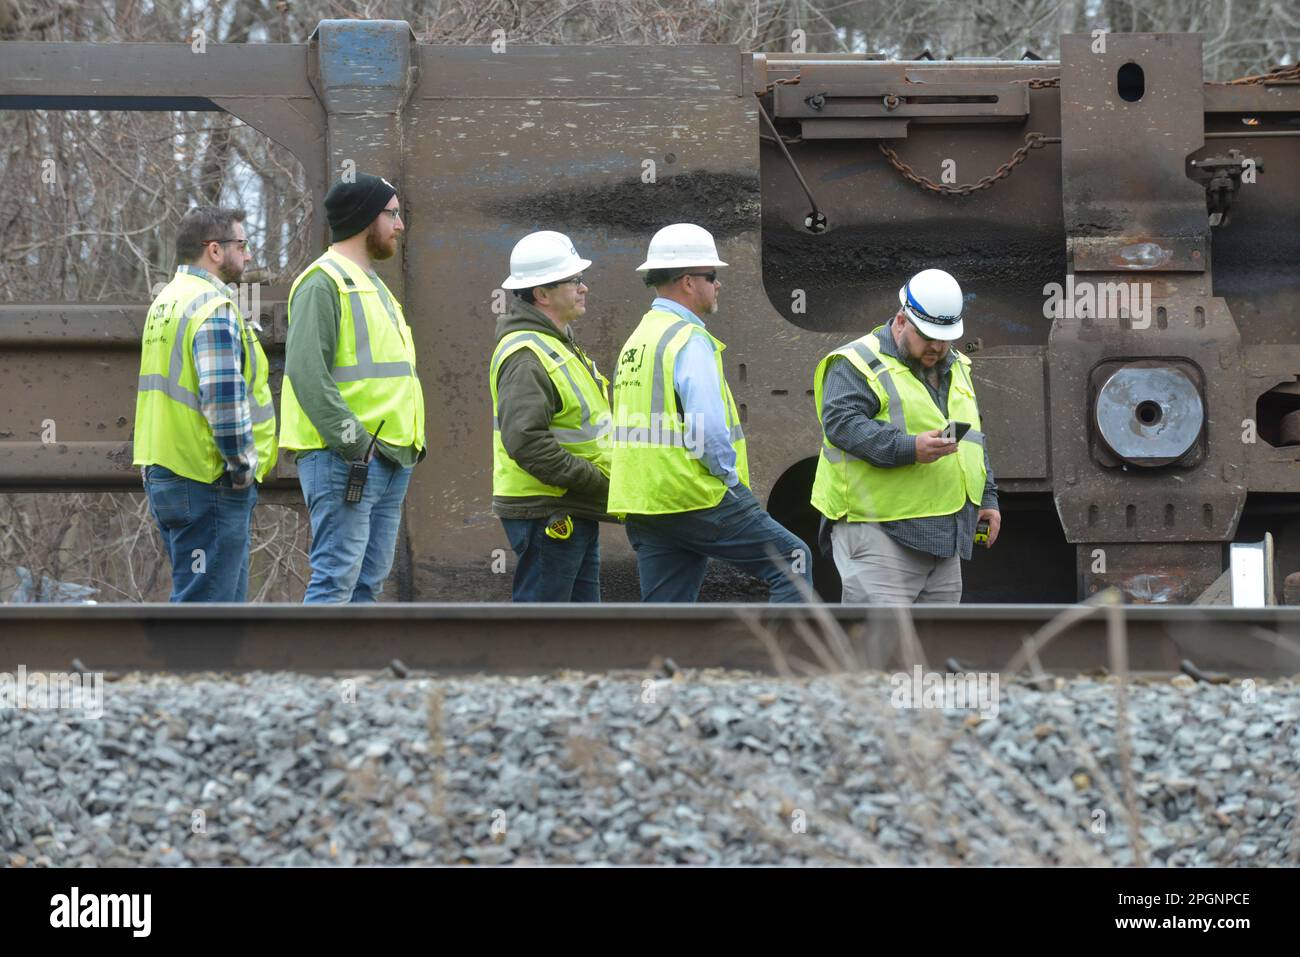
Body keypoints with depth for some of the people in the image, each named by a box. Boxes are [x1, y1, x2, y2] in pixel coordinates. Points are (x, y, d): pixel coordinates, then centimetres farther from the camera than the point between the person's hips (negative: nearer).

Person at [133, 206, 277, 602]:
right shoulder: (213, 308, -15)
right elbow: (225, 396, -24)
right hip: (209, 483, -10)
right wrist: (244, 463, -13)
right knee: (203, 602, -7)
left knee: (227, 598, 17)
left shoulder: (167, 302, 17)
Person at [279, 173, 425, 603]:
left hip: (390, 460, 10)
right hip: (343, 460, -10)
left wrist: (408, 446, 16)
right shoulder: (323, 283, -10)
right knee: (336, 581, -12)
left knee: (368, 580, 11)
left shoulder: (373, 285, 23)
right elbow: (307, 372, -20)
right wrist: (352, 442, -22)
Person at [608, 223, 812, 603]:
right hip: (697, 500, -9)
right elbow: (709, 429, -21)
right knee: (792, 561, 4)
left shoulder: (635, 342, 18)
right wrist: (730, 476, -7)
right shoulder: (689, 340, -11)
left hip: (641, 502, 9)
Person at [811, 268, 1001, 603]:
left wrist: (987, 498, 21)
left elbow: (973, 437, 29)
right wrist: (909, 448, -30)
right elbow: (842, 424, -21)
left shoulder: (955, 368, 20)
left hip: (943, 535, 8)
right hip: (879, 530, -8)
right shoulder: (857, 365, -7)